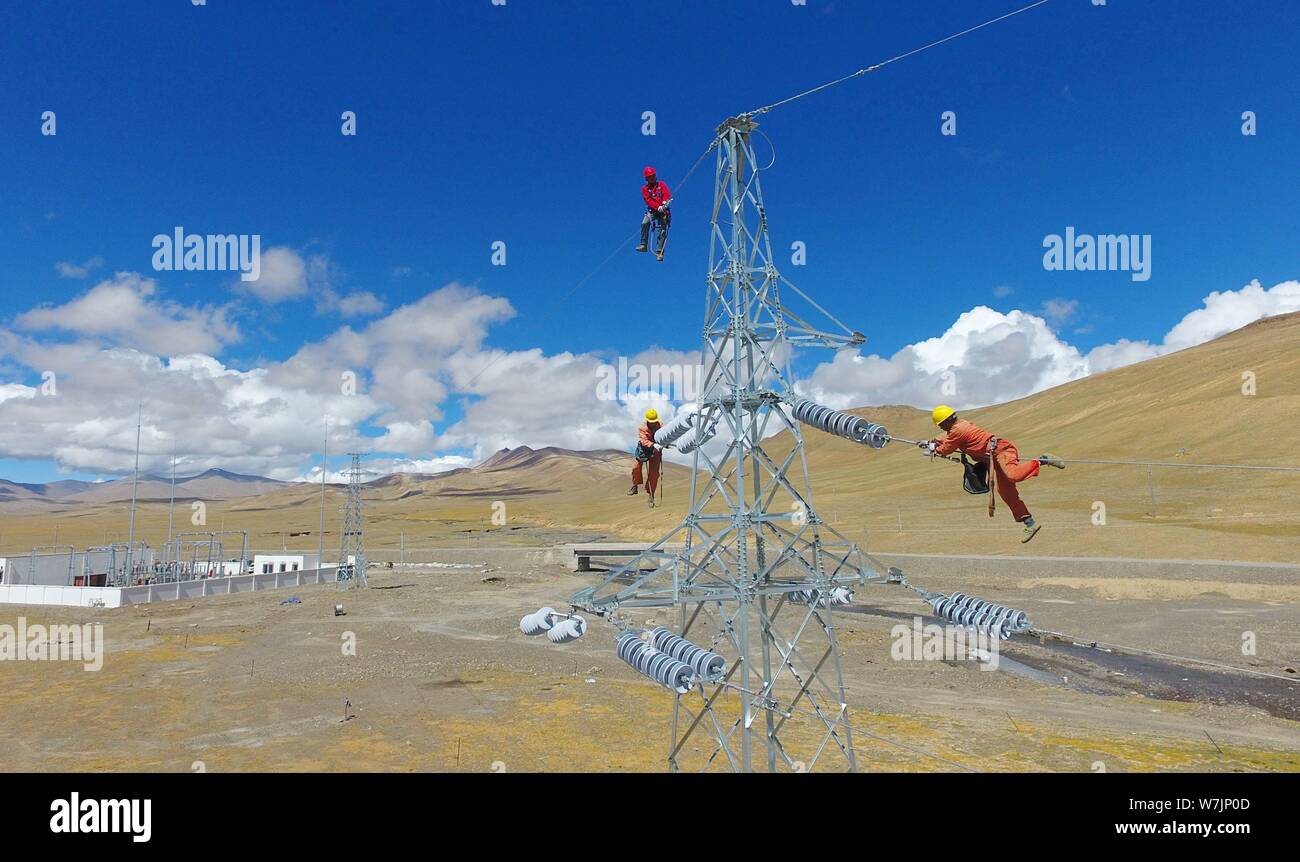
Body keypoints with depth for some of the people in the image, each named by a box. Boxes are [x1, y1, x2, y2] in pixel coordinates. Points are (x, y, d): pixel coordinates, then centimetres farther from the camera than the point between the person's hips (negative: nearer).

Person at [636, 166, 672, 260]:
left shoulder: (661, 185, 9)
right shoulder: (645, 189, 6)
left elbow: (666, 194, -7)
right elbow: (648, 201, -9)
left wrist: (665, 201, -30)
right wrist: (658, 207, -24)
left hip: (663, 211, 0)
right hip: (652, 210, 0)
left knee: (663, 231, -9)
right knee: (645, 223, -26)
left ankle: (660, 252, -9)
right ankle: (644, 245, -21)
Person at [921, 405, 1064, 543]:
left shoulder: (957, 430, -14)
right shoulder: (961, 424, 17)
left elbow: (945, 449, -3)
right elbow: (949, 439, 35)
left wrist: (933, 448, 15)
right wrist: (931, 442, 34)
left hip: (1000, 450, -10)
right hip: (997, 455, 10)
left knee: (1013, 475, -37)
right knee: (1006, 492, 6)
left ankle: (1042, 460, -19)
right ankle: (1030, 523, 8)